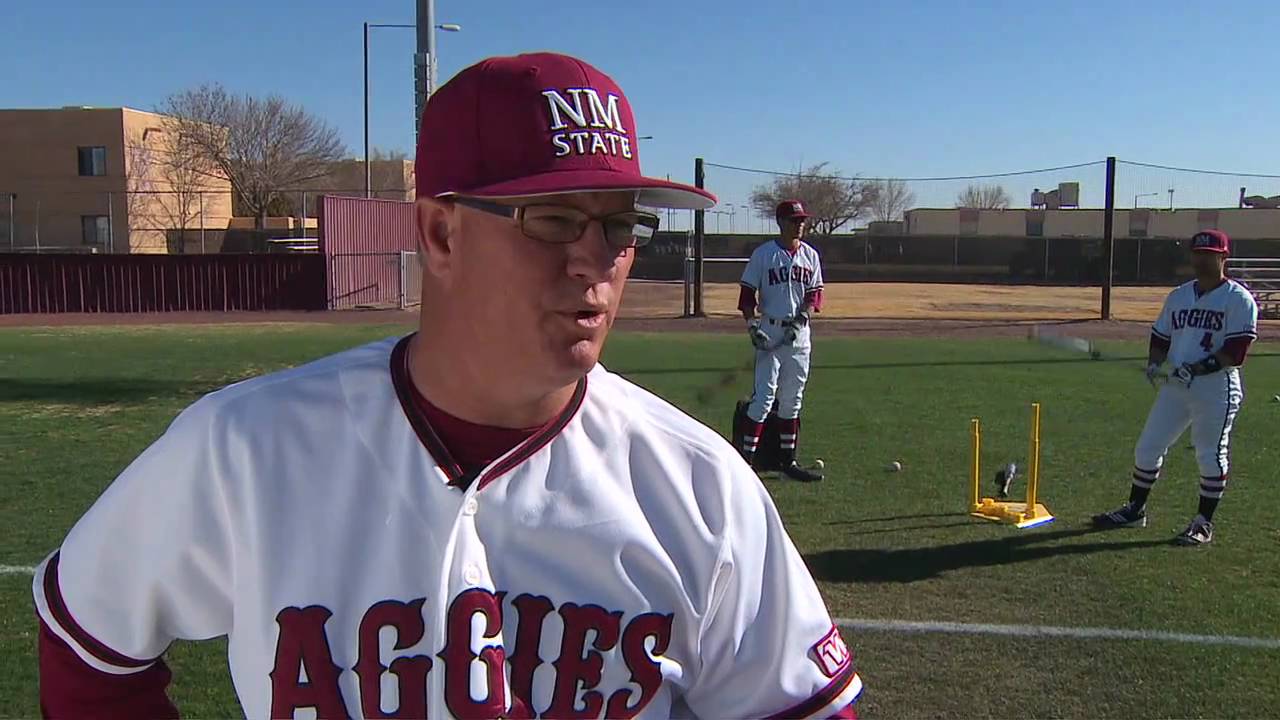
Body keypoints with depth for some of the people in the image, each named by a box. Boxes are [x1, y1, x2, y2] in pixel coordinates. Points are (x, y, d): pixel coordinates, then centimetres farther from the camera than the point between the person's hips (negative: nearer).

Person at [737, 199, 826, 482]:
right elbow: (747, 294, -4)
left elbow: (815, 293, 9)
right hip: (770, 331, -5)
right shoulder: (763, 254, -3)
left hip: (799, 333, 5)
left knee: (792, 400, 10)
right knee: (764, 397, -9)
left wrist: (801, 320, -8)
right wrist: (753, 327, -14)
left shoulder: (810, 255, 10)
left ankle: (788, 461, 18)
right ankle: (746, 459, -5)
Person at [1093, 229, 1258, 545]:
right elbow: (1160, 337, 19)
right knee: (1148, 447, 8)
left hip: (1216, 390, -6)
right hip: (1174, 388, 6)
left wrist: (1198, 368, -23)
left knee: (1211, 455, 1)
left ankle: (1204, 523, 14)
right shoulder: (1178, 296, 13)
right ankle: (1135, 509, 22)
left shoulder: (1239, 299, -7)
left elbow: (1236, 351, -15)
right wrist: (1154, 364, 0)